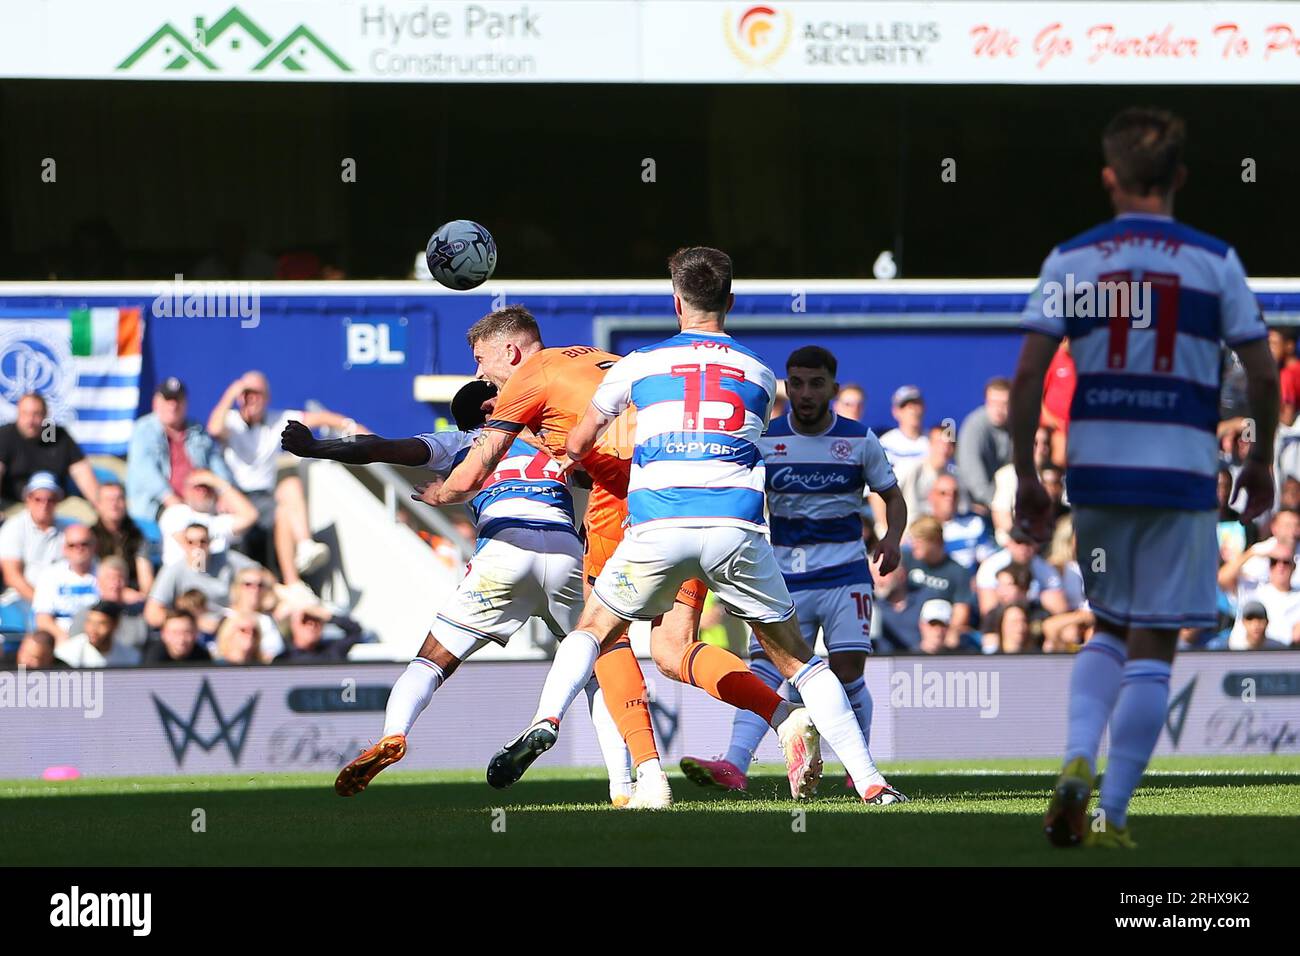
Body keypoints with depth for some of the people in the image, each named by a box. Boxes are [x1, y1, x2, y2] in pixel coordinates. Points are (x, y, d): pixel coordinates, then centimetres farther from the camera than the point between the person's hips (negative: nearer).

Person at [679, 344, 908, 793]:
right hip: (785, 576, 1)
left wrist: (893, 537, -8)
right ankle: (734, 765, -28)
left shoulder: (860, 440, 2)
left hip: (846, 573, -1)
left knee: (847, 674, -7)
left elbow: (892, 495, 11)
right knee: (764, 668, -14)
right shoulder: (763, 440, 4)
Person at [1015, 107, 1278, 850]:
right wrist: (1261, 464, 14)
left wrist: (1026, 476, 4)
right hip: (1181, 473, -2)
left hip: (1095, 472, 2)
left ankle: (1079, 758, -3)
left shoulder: (1071, 260, 2)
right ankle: (1113, 814, 0)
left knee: (1111, 629, 20)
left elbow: (1028, 376, -3)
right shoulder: (1214, 261, -1)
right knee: (1153, 649, 3)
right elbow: (1264, 375, -1)